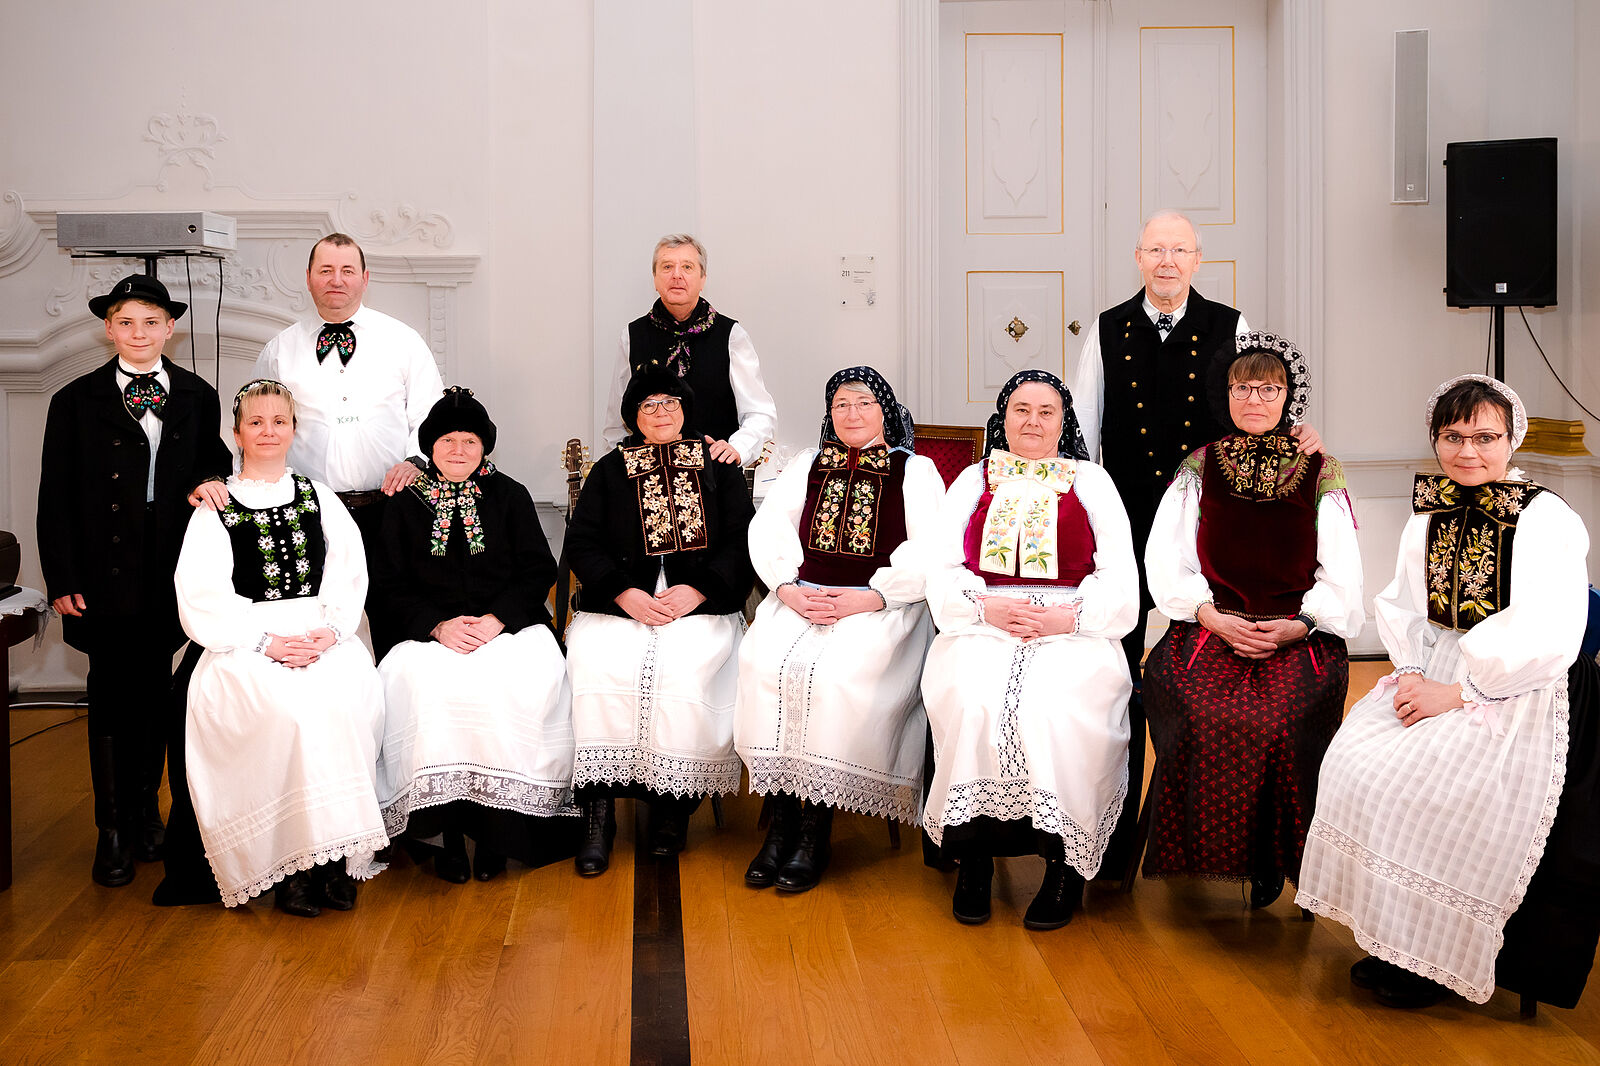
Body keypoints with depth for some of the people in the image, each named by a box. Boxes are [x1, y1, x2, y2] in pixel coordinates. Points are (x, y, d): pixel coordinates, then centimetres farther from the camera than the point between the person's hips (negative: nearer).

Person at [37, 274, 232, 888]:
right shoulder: (76, 402, 1)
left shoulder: (198, 399, 7)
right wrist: (62, 580, -6)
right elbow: (56, 499, -1)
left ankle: (146, 809, 25)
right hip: (104, 577, -2)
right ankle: (114, 831, 11)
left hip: (171, 573, 2)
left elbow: (215, 471, 15)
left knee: (155, 693, 11)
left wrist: (211, 484, -11)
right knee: (112, 697, 2)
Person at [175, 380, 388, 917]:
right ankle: (295, 866, -24)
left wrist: (330, 630, -9)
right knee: (292, 706, -32)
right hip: (245, 641, -2)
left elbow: (350, 575, 11)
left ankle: (339, 854, -24)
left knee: (355, 696, -30)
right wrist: (266, 642, -13)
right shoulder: (215, 508, 9)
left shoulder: (319, 498, 19)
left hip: (324, 635, 2)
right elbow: (201, 597, 0)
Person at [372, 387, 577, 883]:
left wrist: (497, 619, -11)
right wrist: (439, 625, -11)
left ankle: (496, 829, -21)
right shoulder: (405, 505, 13)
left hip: (509, 626, 0)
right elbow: (390, 585, 7)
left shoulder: (510, 497, 12)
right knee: (417, 680, -33)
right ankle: (448, 828, -24)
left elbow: (539, 569, 6)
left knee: (532, 676, -32)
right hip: (431, 632, 0)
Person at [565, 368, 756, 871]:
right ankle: (597, 808, -23)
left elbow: (741, 543, 6)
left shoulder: (719, 468, 14)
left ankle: (672, 806, -17)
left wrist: (696, 590, -10)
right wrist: (626, 594, -8)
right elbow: (581, 543, 8)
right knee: (597, 668, -29)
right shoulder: (610, 471, 17)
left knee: (686, 671, -31)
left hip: (699, 604, -1)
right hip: (617, 603, 1)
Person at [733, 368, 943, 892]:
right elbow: (767, 528, 11)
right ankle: (781, 821, -19)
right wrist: (788, 588, -8)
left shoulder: (916, 471, 10)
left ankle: (815, 829, -21)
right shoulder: (806, 466, 21)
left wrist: (868, 598, -15)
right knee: (764, 661, -26)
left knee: (838, 673, -31)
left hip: (880, 603, -3)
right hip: (801, 597, 3)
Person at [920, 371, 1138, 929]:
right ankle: (974, 856, -17)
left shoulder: (1090, 481, 16)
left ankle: (1063, 861, -19)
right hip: (984, 625, 1)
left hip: (1072, 630, -1)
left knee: (1053, 704, -32)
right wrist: (986, 606, -10)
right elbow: (941, 569, 9)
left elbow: (1119, 578, 7)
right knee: (972, 699, -30)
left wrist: (1068, 616, -11)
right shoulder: (973, 480, 19)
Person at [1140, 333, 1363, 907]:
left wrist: (1297, 625, -12)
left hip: (1298, 637, -1)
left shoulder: (1319, 474, 9)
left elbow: (1343, 574, 5)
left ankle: (1272, 861, -7)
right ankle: (1204, 856, -7)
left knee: (1281, 721, -29)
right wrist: (1214, 617, -12)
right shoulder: (1199, 468, 11)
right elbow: (1166, 561, 4)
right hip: (1210, 627, 1)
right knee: (1201, 716, -29)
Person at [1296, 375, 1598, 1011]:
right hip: (1438, 675, 6)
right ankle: (1396, 941, 2)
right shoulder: (1427, 517, 9)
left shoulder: (1546, 520, -12)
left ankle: (1440, 959, -3)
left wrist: (1457, 693, -20)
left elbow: (1546, 638, -20)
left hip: (1521, 695, -6)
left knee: (1426, 789, -22)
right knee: (1356, 763, -13)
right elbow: (1403, 608, 9)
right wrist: (1414, 673, -10)